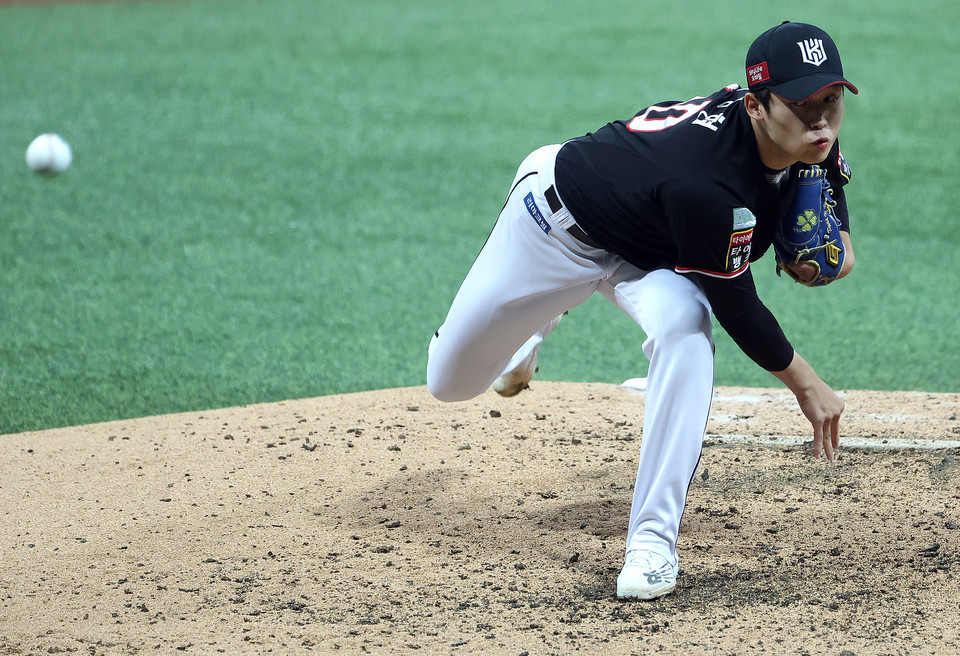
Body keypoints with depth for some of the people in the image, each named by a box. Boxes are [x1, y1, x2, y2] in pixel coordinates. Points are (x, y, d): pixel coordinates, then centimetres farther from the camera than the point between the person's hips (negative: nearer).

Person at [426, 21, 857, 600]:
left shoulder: (810, 138, -23)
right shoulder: (705, 183, -45)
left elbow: (831, 173, 4)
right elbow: (736, 307, -30)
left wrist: (837, 235, -17)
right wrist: (804, 382, -19)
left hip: (647, 256, 5)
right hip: (561, 221, -4)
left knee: (684, 329, -32)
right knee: (451, 381, 10)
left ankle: (654, 540, -26)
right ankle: (536, 324, 48)